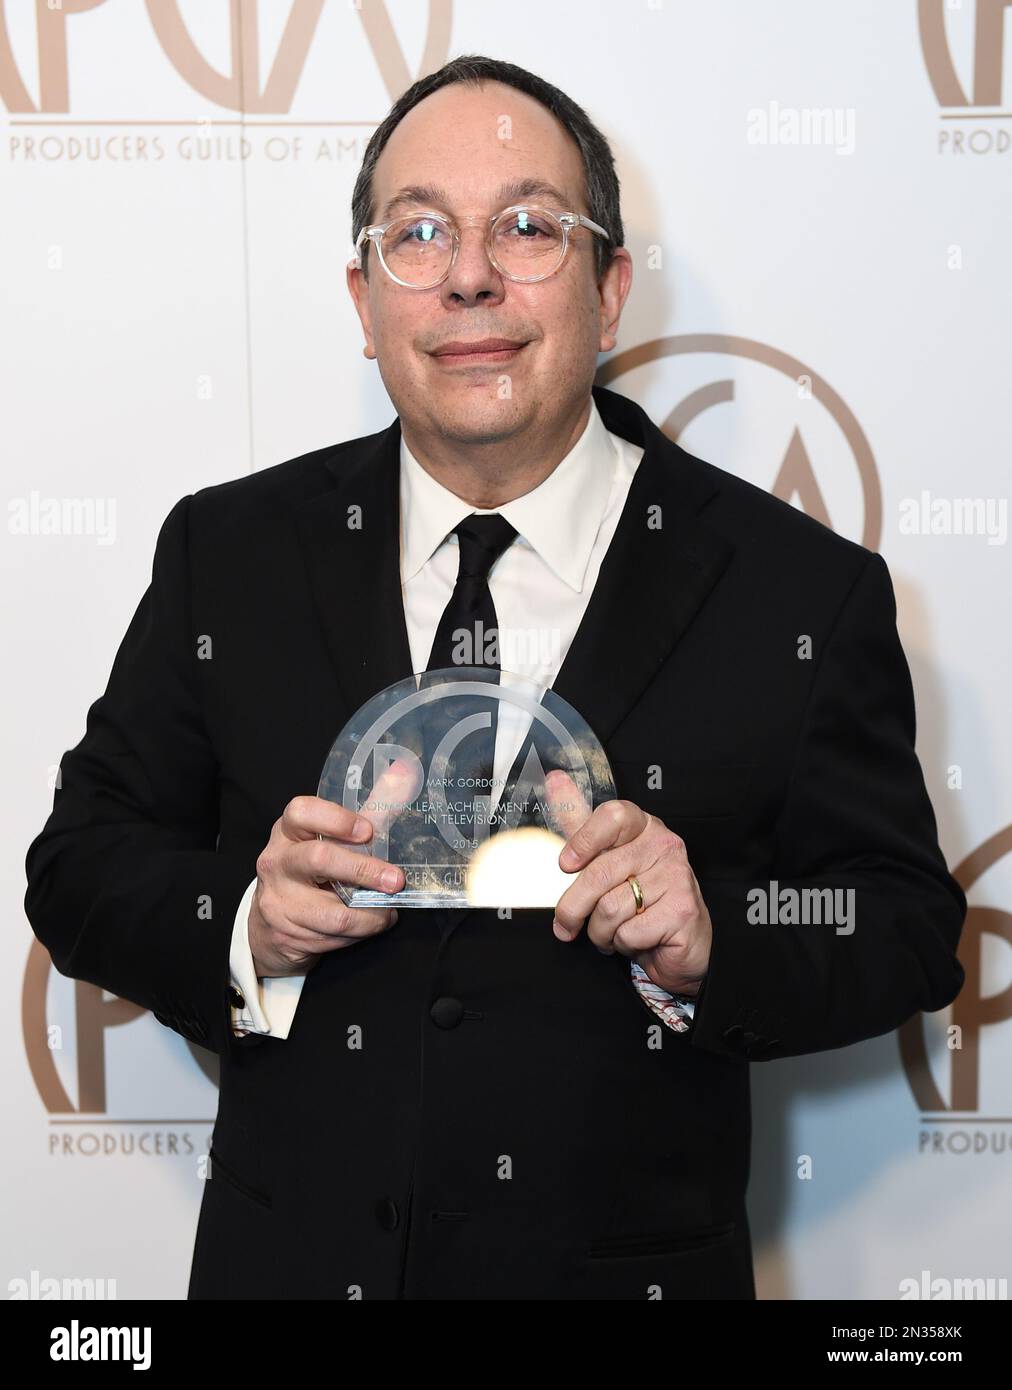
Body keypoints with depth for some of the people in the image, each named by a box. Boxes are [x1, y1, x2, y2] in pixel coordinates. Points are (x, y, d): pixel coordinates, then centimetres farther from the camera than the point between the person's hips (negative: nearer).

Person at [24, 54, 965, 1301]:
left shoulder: (804, 592, -8)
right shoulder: (228, 554, -3)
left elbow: (909, 924, -4)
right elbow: (79, 866, 0)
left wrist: (712, 944, -22)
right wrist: (245, 930, -19)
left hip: (635, 1268, -1)